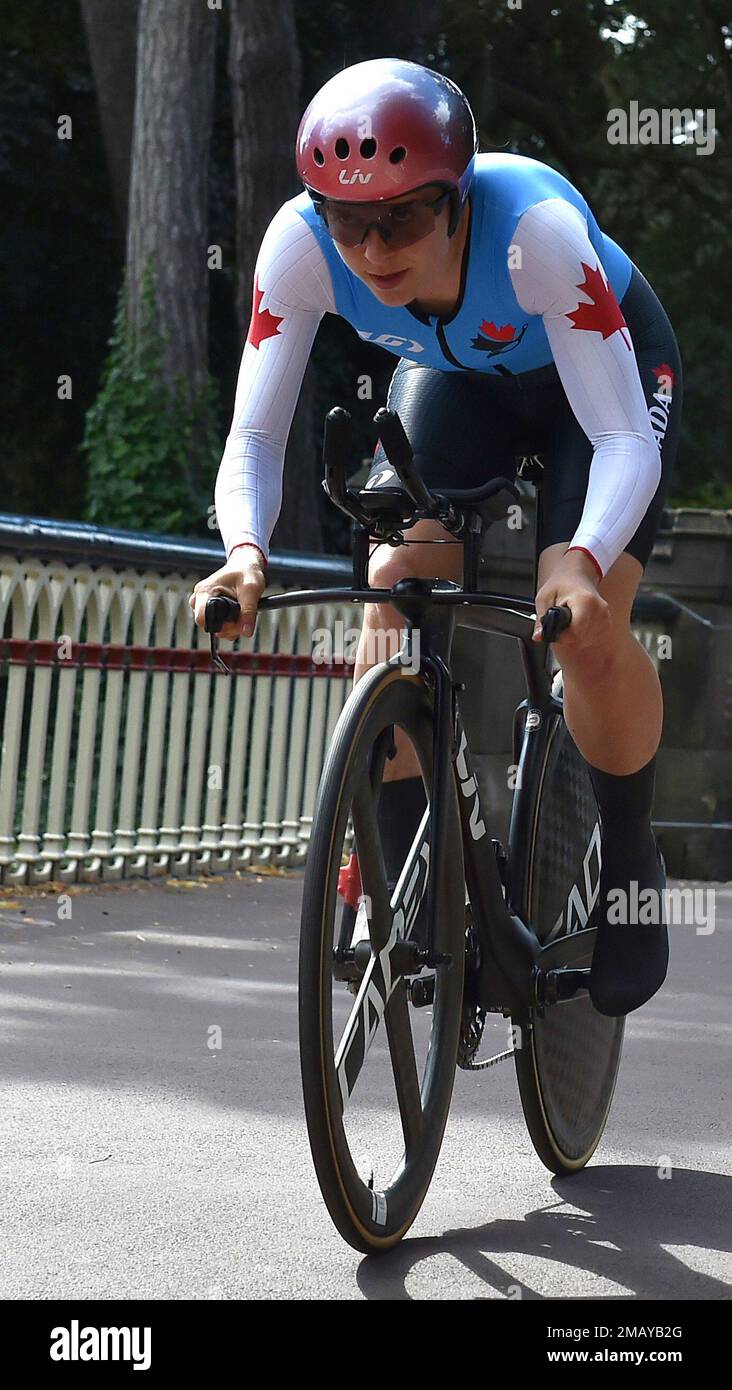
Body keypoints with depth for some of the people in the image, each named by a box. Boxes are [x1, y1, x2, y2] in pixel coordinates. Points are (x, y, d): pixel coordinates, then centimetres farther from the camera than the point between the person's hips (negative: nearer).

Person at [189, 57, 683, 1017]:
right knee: (393, 596, -18)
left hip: (605, 367, -3)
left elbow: (625, 437, -40)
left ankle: (630, 866, 5)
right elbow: (255, 433, -28)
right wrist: (246, 552, -49)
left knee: (588, 630, -21)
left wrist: (582, 558, -59)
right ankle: (402, 879, -2)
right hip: (456, 379, 3)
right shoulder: (300, 242, -31)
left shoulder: (536, 226, -41)